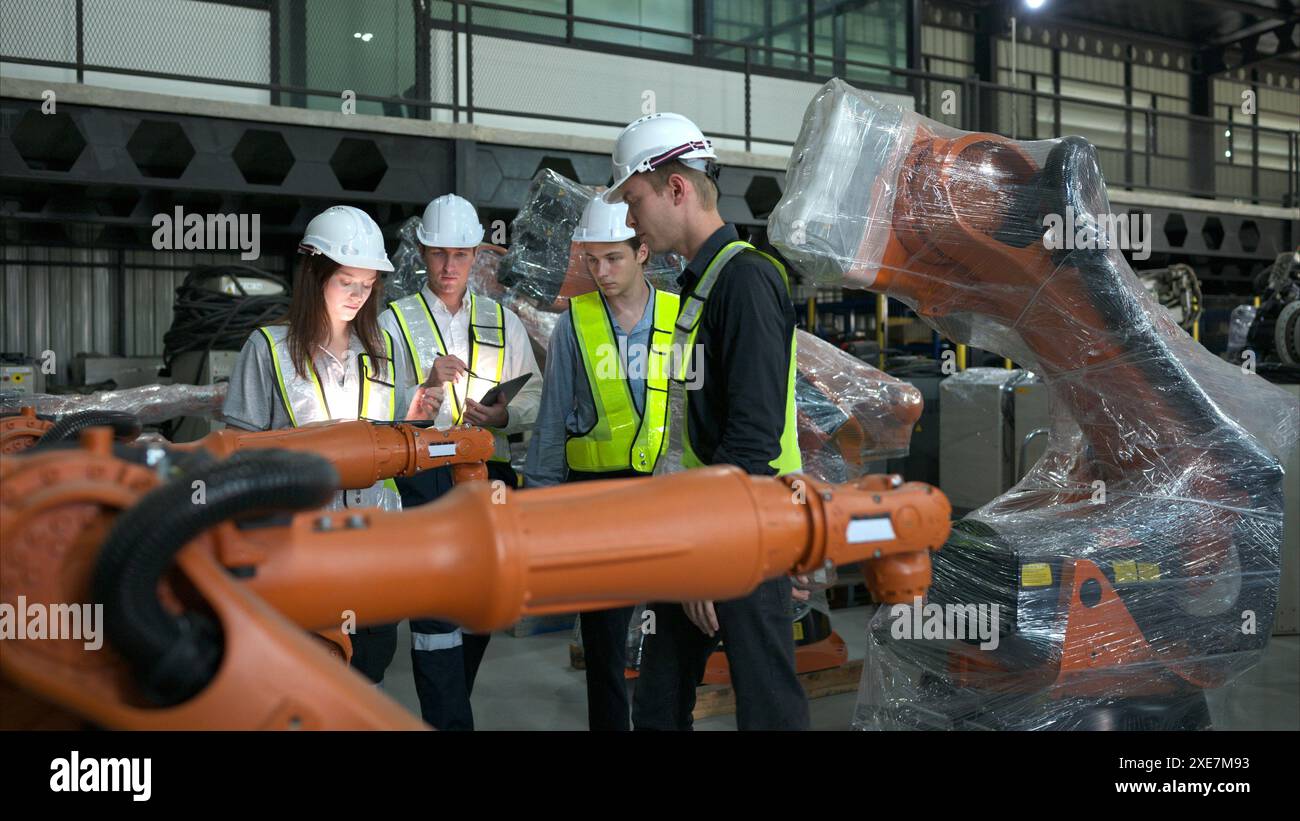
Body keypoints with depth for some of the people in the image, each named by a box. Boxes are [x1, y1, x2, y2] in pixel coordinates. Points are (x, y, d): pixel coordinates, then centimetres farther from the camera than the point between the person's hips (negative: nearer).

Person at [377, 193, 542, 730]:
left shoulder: (504, 322, 16)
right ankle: (449, 721, -5)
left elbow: (535, 398, 10)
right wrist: (427, 386, -18)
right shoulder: (394, 323, 6)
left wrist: (505, 415, -11)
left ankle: (443, 711, 29)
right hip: (423, 480, -4)